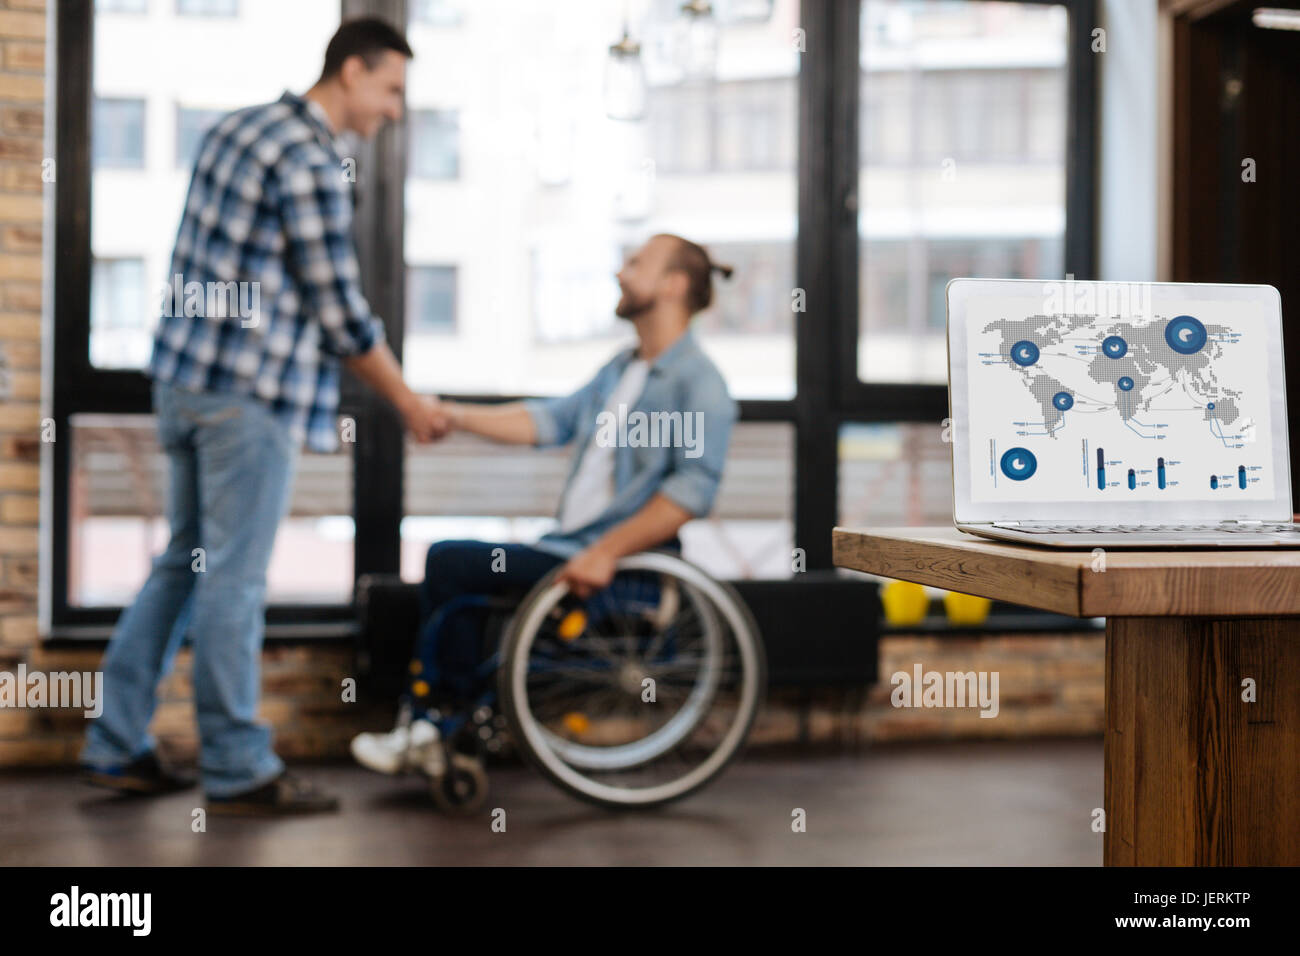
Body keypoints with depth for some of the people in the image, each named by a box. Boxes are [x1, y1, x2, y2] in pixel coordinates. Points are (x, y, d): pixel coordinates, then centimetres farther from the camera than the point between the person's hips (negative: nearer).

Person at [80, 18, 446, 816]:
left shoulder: (239, 127, 13)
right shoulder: (313, 164, -15)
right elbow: (341, 313, -13)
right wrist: (410, 404, -1)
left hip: (185, 376, 9)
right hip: (252, 393, -9)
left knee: (184, 563, 16)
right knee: (234, 578, -1)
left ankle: (118, 744, 21)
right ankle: (238, 770, 9)